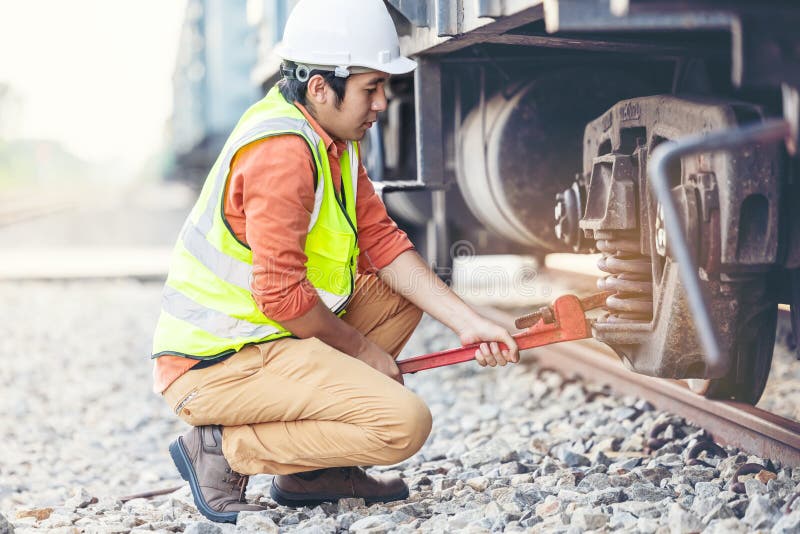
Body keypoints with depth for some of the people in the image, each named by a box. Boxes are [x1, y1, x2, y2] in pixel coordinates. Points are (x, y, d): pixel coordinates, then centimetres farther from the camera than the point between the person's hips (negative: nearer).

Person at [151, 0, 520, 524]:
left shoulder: (335, 137, 10)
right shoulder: (282, 150, -21)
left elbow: (382, 241, 9)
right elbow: (281, 295, -23)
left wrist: (470, 322, 0)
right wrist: (363, 350, -8)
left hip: (268, 336, 10)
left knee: (401, 293, 16)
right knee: (404, 422, -18)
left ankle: (313, 471, 12)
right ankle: (224, 449, -7)